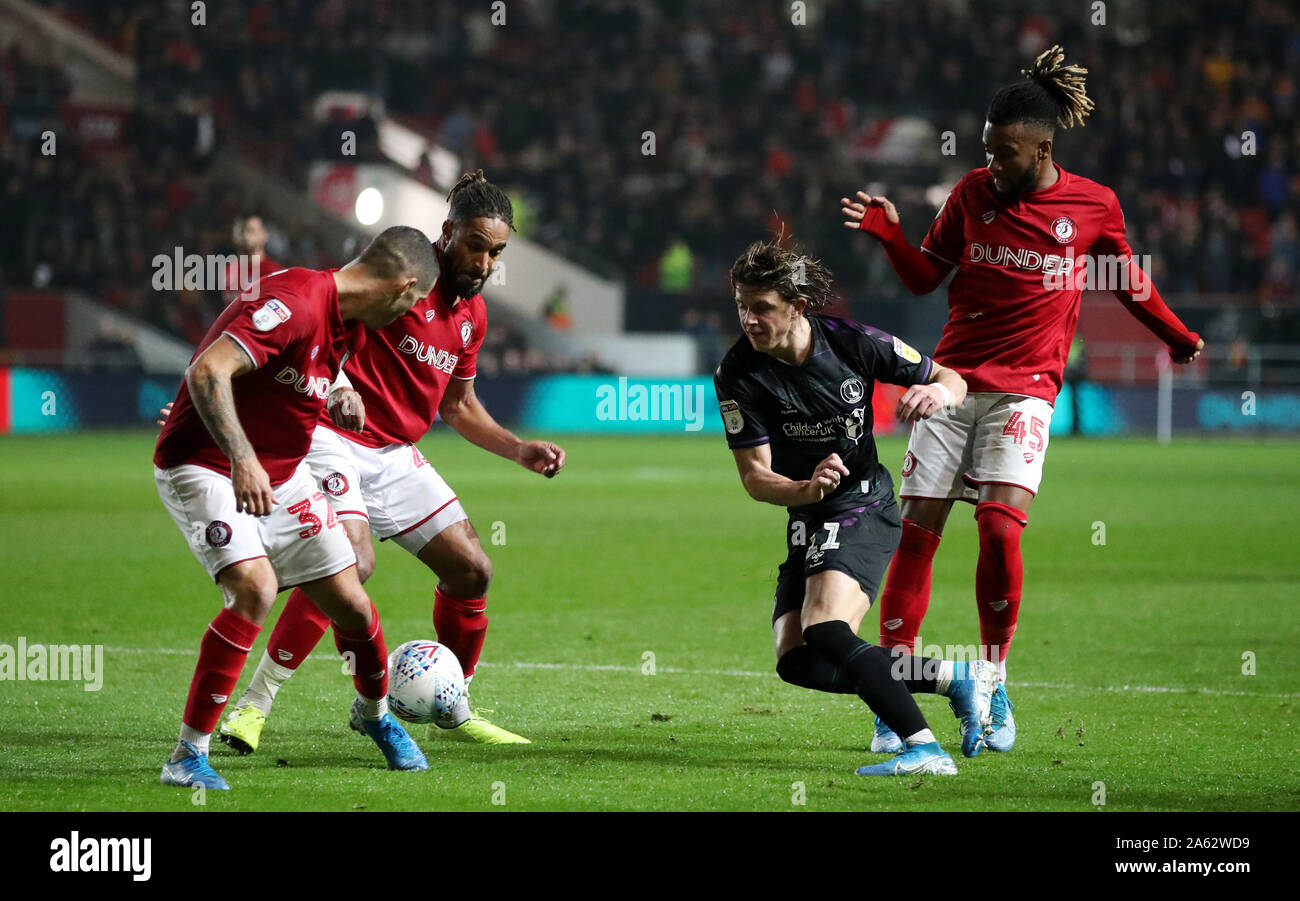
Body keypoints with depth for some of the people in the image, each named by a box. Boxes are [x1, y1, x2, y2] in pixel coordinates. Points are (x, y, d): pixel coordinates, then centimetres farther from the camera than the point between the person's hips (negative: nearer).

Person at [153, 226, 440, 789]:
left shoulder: (351, 327, 4)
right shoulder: (294, 303, -26)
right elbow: (207, 372, -36)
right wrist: (241, 459, -43)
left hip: (280, 474, 8)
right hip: (203, 466, -8)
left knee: (349, 604, 5)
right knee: (254, 589, -28)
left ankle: (374, 713, 36)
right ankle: (188, 756, -18)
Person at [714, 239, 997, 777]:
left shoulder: (853, 344, -14)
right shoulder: (738, 374, -11)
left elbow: (952, 380, -1)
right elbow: (754, 476, -11)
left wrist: (938, 392, -27)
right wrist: (807, 490, -32)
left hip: (864, 506, -5)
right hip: (808, 522, 5)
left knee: (824, 630, -28)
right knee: (797, 661, -5)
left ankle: (925, 749, -33)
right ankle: (958, 678, 0)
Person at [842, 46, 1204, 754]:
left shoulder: (1094, 206, 1)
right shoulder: (973, 193, 5)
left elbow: (1129, 281, 18)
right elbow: (924, 276, 12)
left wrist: (1179, 339, 26)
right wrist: (887, 232, -5)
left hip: (1024, 388, -2)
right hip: (953, 378, 2)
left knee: (1000, 527, -19)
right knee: (917, 529, -4)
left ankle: (994, 688, -3)